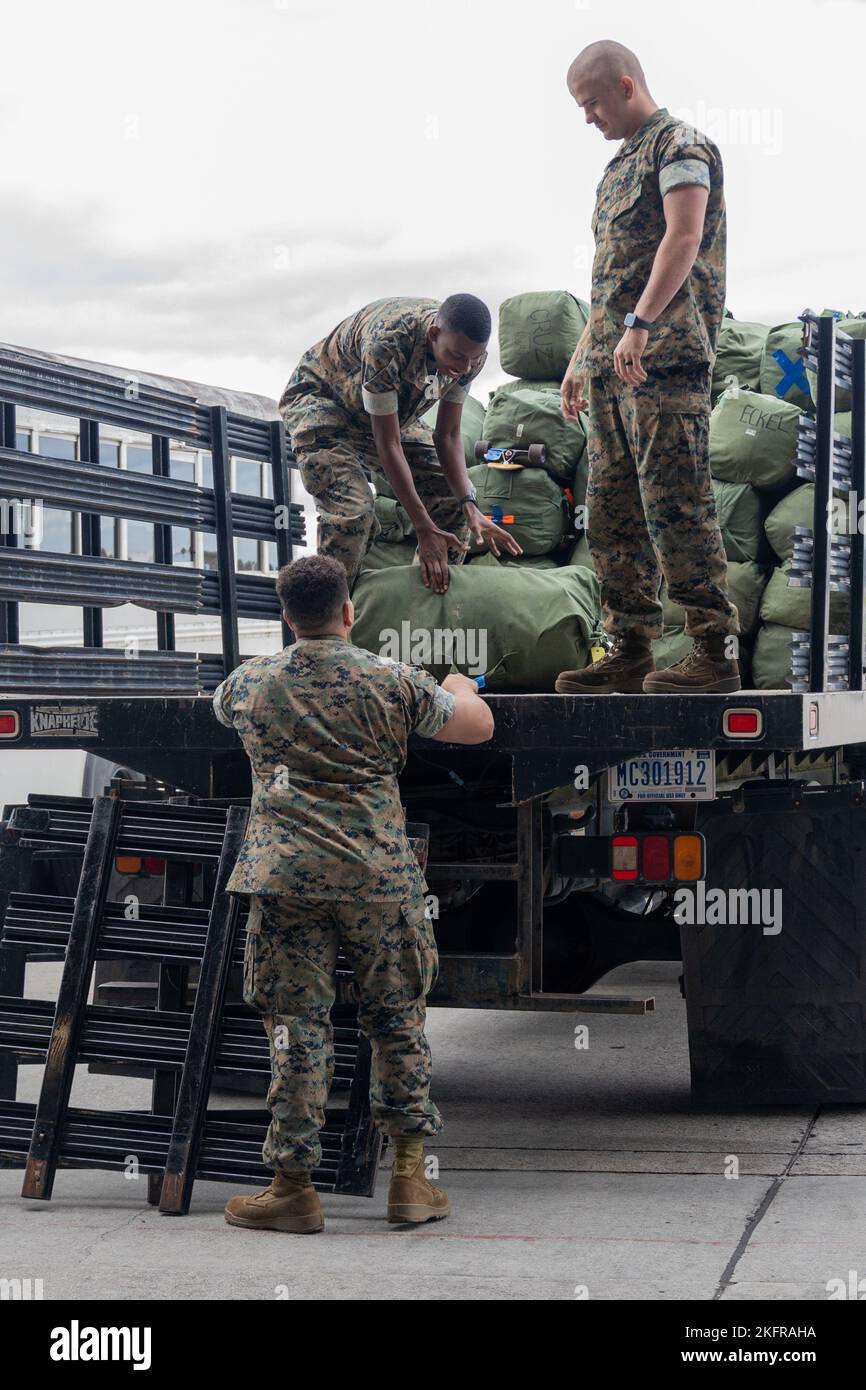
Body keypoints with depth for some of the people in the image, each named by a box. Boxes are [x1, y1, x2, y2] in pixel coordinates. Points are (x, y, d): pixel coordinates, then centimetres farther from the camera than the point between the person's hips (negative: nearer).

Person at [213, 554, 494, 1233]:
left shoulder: (250, 681, 7)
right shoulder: (392, 680, 1)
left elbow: (220, 707, 32)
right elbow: (478, 726, 11)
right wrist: (460, 686, 34)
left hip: (285, 874, 1)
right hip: (378, 875, 0)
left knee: (296, 1026, 3)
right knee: (398, 1018, 12)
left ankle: (294, 1185, 6)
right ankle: (409, 1176, 14)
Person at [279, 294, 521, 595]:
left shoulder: (470, 355, -20)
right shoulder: (386, 343, -41)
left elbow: (448, 435, -11)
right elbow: (388, 444, -35)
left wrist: (469, 506, -26)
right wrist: (424, 530, -36)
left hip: (391, 411, 7)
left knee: (452, 495, -2)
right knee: (351, 509, -27)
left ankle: (440, 597, 12)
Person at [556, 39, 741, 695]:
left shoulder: (680, 144, -4)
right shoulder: (619, 166, 24)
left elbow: (683, 238, -18)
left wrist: (638, 326, -27)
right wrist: (583, 357, 23)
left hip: (667, 359, -9)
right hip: (613, 366, 9)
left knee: (676, 503, -12)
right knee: (613, 512, 7)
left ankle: (717, 650, -10)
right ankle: (630, 649, 11)